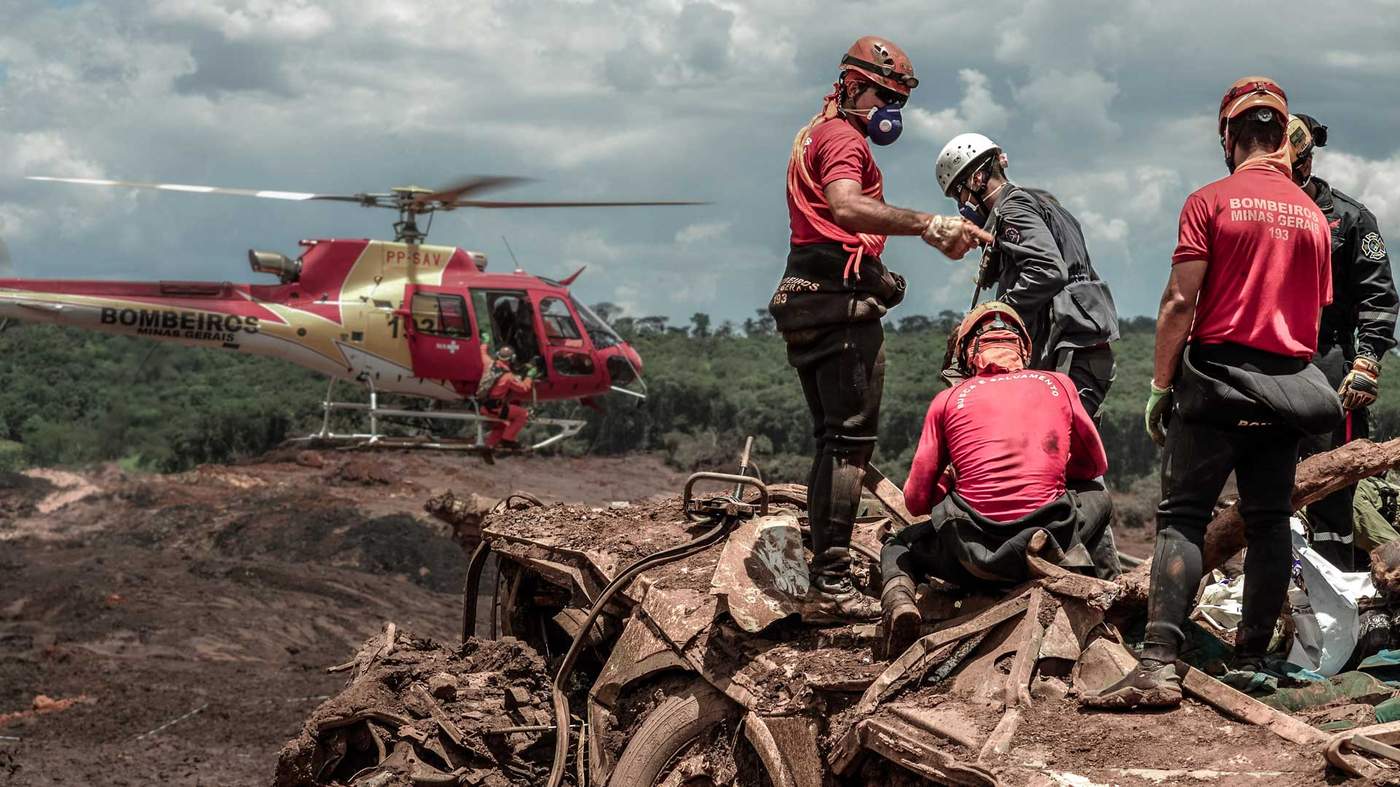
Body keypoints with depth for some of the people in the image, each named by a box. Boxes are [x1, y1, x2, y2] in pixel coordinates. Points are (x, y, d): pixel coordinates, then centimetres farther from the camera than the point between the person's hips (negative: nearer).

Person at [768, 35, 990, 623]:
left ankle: (822, 580, 13)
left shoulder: (814, 136, 25)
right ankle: (831, 586, -16)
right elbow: (846, 207, -28)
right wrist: (929, 225, -38)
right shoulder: (844, 138, -8)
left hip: (803, 302, 10)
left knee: (832, 441, 13)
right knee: (850, 441, -11)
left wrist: (873, 270, 20)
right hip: (842, 303, -10)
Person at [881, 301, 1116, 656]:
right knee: (1097, 497, 36)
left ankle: (898, 599, -4)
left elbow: (916, 501, 8)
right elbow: (1095, 464, 24)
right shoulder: (1058, 384, 11)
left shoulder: (948, 399, 7)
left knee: (898, 547, 32)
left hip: (970, 552, -1)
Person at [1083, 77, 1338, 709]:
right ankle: (1251, 659, 12)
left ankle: (1159, 664, -19)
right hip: (1289, 385, 4)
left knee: (1182, 518, -8)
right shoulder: (1313, 214, 11)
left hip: (1216, 377, -4)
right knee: (1269, 524, 10)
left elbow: (1180, 303, -10)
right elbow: (1317, 314, 16)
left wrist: (1160, 385, -4)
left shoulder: (1210, 202, -4)